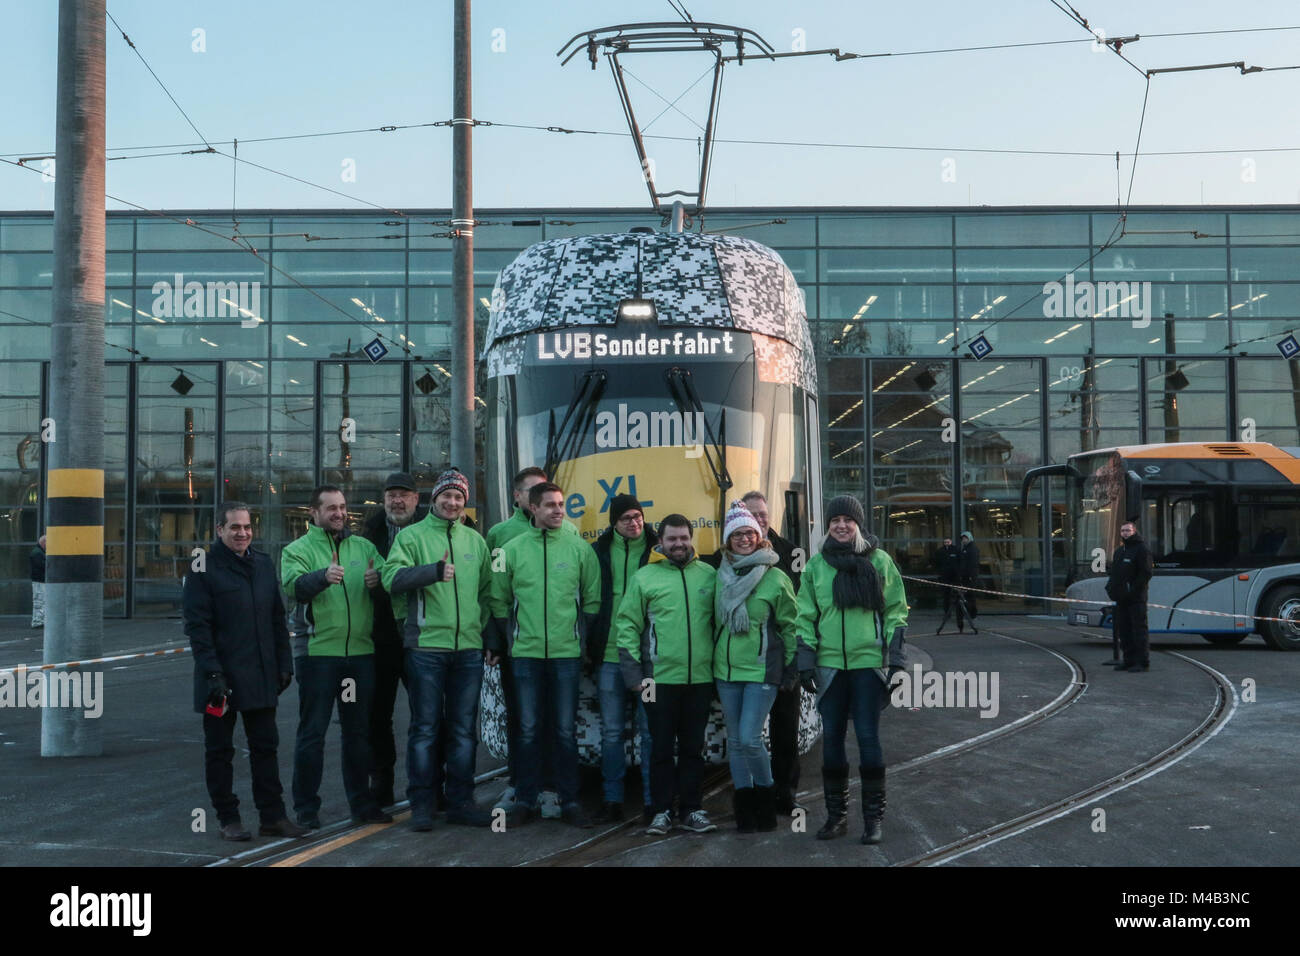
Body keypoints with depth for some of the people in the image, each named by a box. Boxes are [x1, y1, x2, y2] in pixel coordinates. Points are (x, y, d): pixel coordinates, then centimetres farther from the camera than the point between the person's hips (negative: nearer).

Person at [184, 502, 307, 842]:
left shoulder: (263, 564, 10)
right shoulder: (204, 568, -7)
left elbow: (277, 619, 14)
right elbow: (197, 625, -12)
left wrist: (283, 664, 9)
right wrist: (212, 673, -18)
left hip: (261, 676, 5)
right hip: (221, 677, -5)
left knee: (265, 746, 9)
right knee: (219, 750, 6)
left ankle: (273, 816, 16)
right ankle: (228, 819, 15)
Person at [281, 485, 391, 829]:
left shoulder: (363, 547, 13)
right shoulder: (298, 549, 1)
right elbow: (293, 585, -18)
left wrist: (378, 579, -20)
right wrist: (323, 576, -37)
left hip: (361, 651, 4)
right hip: (317, 652, -4)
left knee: (359, 731, 13)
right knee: (312, 732, 2)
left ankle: (361, 803, 24)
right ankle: (306, 809, 10)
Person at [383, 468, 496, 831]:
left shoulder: (475, 540, 14)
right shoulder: (412, 535, 0)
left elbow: (487, 589, 21)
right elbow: (392, 578, -16)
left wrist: (485, 629, 11)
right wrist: (435, 570, -29)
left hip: (469, 648, 4)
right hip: (426, 646, -4)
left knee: (464, 730, 10)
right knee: (425, 729, 1)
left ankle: (460, 802, 18)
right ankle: (421, 804, 9)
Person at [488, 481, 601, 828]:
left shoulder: (579, 548, 1)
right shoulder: (513, 549, 2)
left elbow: (592, 600, 6)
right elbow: (499, 600, 8)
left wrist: (580, 636, 1)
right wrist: (511, 637, 3)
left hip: (567, 654, 0)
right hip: (526, 653, 0)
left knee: (566, 730, 4)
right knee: (528, 730, 6)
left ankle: (569, 801, 13)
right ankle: (525, 800, 15)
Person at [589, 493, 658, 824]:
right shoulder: (598, 552, 7)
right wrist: (592, 646, 5)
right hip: (610, 655, 2)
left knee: (651, 730, 1)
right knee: (611, 731, 8)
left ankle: (652, 801, 9)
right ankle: (612, 800, 16)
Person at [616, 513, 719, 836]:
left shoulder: (709, 576, 8)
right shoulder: (645, 577, 2)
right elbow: (627, 626, 1)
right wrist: (633, 673, -4)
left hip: (701, 678, 2)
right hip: (660, 678, -2)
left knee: (693, 748, 10)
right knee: (661, 748, 5)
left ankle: (692, 809, 19)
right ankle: (662, 812, 14)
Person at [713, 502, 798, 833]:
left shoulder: (776, 578, -5)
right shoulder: (721, 577, 7)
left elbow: (790, 625, 1)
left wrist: (792, 668, 0)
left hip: (761, 669, -5)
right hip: (726, 669, 5)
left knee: (750, 739, -12)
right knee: (735, 741, 7)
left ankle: (766, 802, 9)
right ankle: (745, 809, 17)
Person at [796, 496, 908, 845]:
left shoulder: (879, 560, 2)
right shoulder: (817, 564, 7)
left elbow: (896, 610, 5)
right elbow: (807, 615, 9)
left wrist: (897, 659, -2)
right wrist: (805, 660, 2)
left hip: (869, 662, -2)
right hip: (830, 663, 2)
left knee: (868, 737, -2)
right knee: (831, 739, 6)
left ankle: (873, 817, 9)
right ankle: (836, 814, 18)